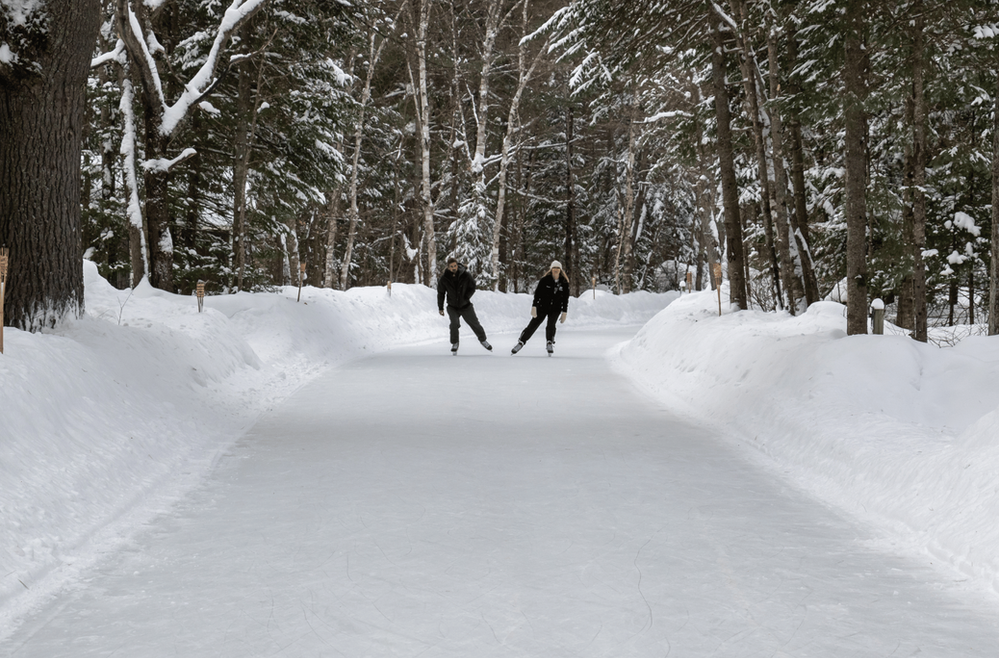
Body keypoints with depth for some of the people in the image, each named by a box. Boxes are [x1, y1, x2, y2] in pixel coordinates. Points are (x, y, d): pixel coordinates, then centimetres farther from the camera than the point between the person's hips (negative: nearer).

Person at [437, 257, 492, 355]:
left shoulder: (465, 275, -15)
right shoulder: (444, 279, -12)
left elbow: (472, 288, -3)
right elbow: (440, 293, 1)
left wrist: (465, 298, -15)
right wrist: (440, 308, 3)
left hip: (465, 306, 1)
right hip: (452, 307, -1)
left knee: (474, 323, 8)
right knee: (454, 323, -22)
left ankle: (483, 339, 33)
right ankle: (455, 344, -3)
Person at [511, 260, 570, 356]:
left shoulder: (564, 283, -1)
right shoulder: (545, 280, -8)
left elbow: (565, 299, 6)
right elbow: (537, 293, -8)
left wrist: (564, 312, 3)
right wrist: (534, 307, -15)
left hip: (555, 309, 1)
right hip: (542, 307, -1)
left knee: (551, 326, -21)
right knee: (532, 326, -3)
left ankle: (549, 343, 1)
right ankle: (520, 343, 11)